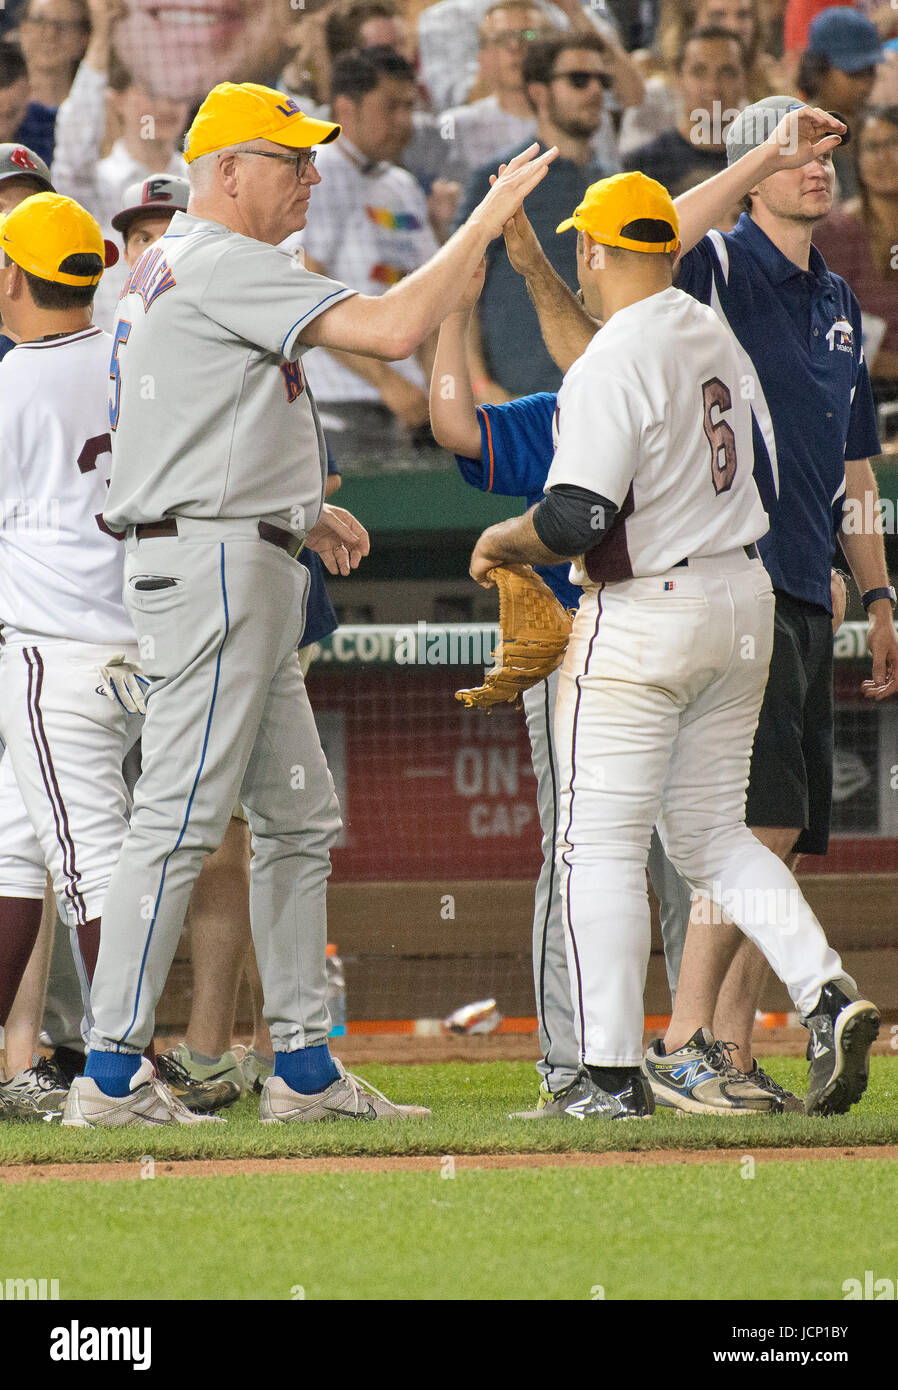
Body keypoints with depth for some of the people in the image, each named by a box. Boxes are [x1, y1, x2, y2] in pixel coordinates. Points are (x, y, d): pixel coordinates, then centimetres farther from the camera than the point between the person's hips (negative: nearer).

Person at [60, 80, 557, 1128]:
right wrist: (485, 222, -13)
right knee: (181, 819, -11)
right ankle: (111, 1073, -12)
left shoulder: (166, 271, 20)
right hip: (214, 563, -11)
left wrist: (300, 514, 20)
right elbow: (393, 329, -22)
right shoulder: (224, 265, -13)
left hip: (244, 571, 11)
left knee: (298, 821, 12)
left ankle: (304, 1068, 14)